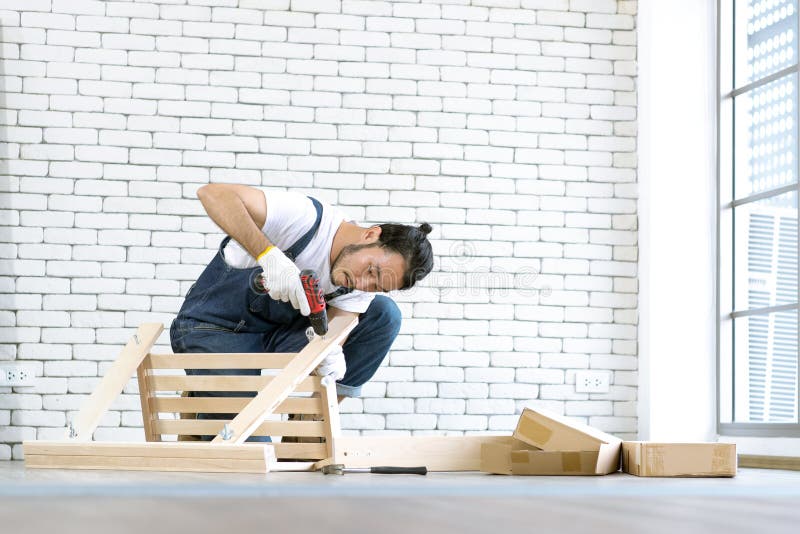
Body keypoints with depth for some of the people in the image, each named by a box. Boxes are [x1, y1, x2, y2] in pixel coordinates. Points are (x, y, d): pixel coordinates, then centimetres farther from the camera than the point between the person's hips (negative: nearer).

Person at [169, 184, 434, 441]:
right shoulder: (306, 217, -29)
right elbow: (213, 193, -38)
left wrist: (331, 353, -43)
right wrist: (269, 254, -47)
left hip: (278, 331, 6)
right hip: (214, 330, -6)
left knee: (384, 315, -10)